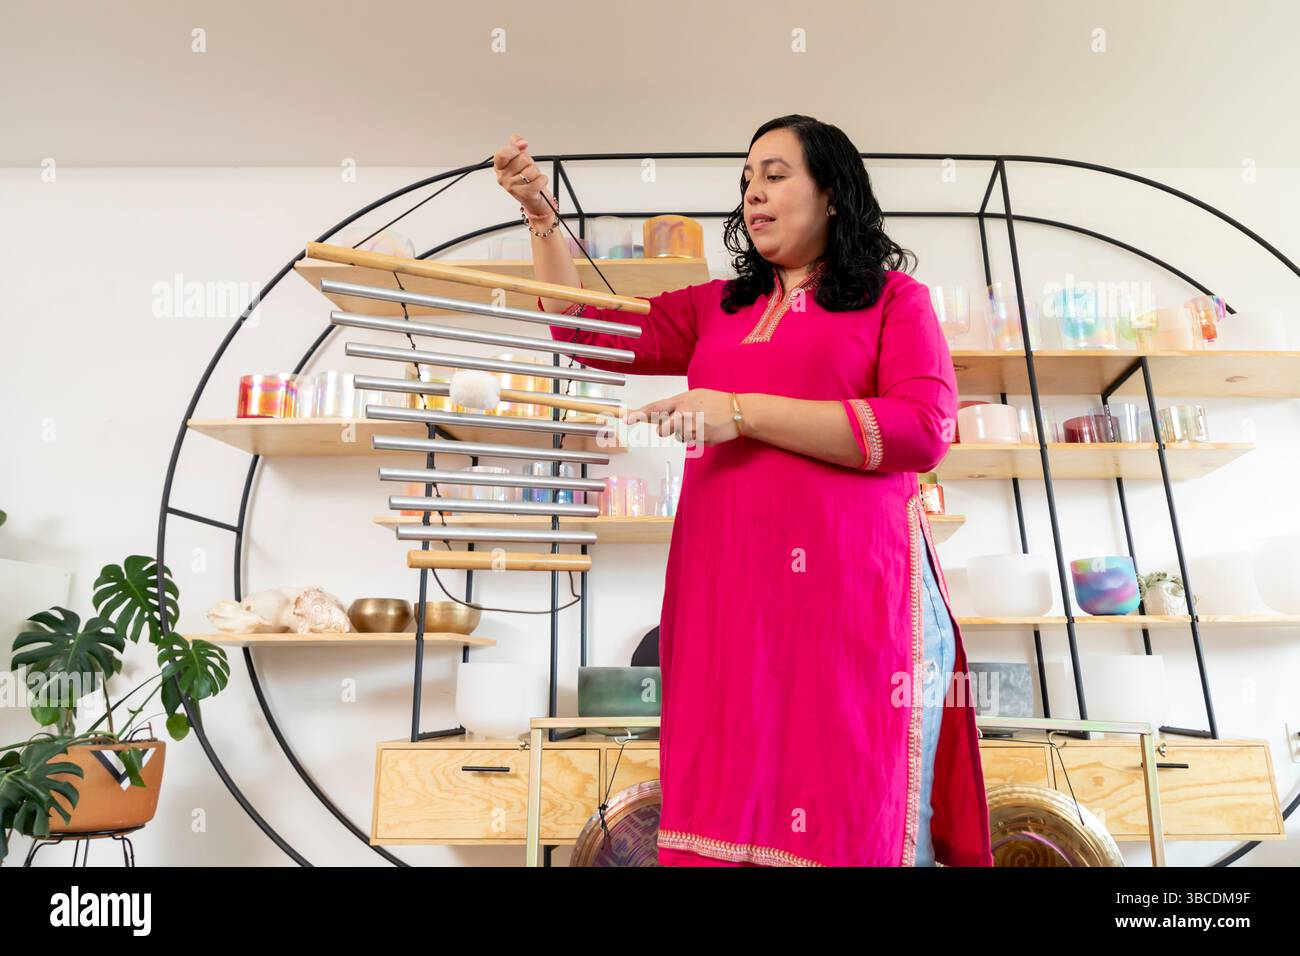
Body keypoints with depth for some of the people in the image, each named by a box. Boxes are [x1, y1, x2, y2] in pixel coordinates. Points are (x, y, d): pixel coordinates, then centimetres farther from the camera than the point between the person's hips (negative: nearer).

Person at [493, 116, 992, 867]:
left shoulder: (895, 298, 9)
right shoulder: (714, 307, 21)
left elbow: (924, 428, -7)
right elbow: (588, 333, 19)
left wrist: (745, 411, -11)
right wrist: (542, 216, 11)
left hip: (849, 584, -3)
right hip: (726, 591, 4)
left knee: (845, 821, 1)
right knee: (725, 811, 5)